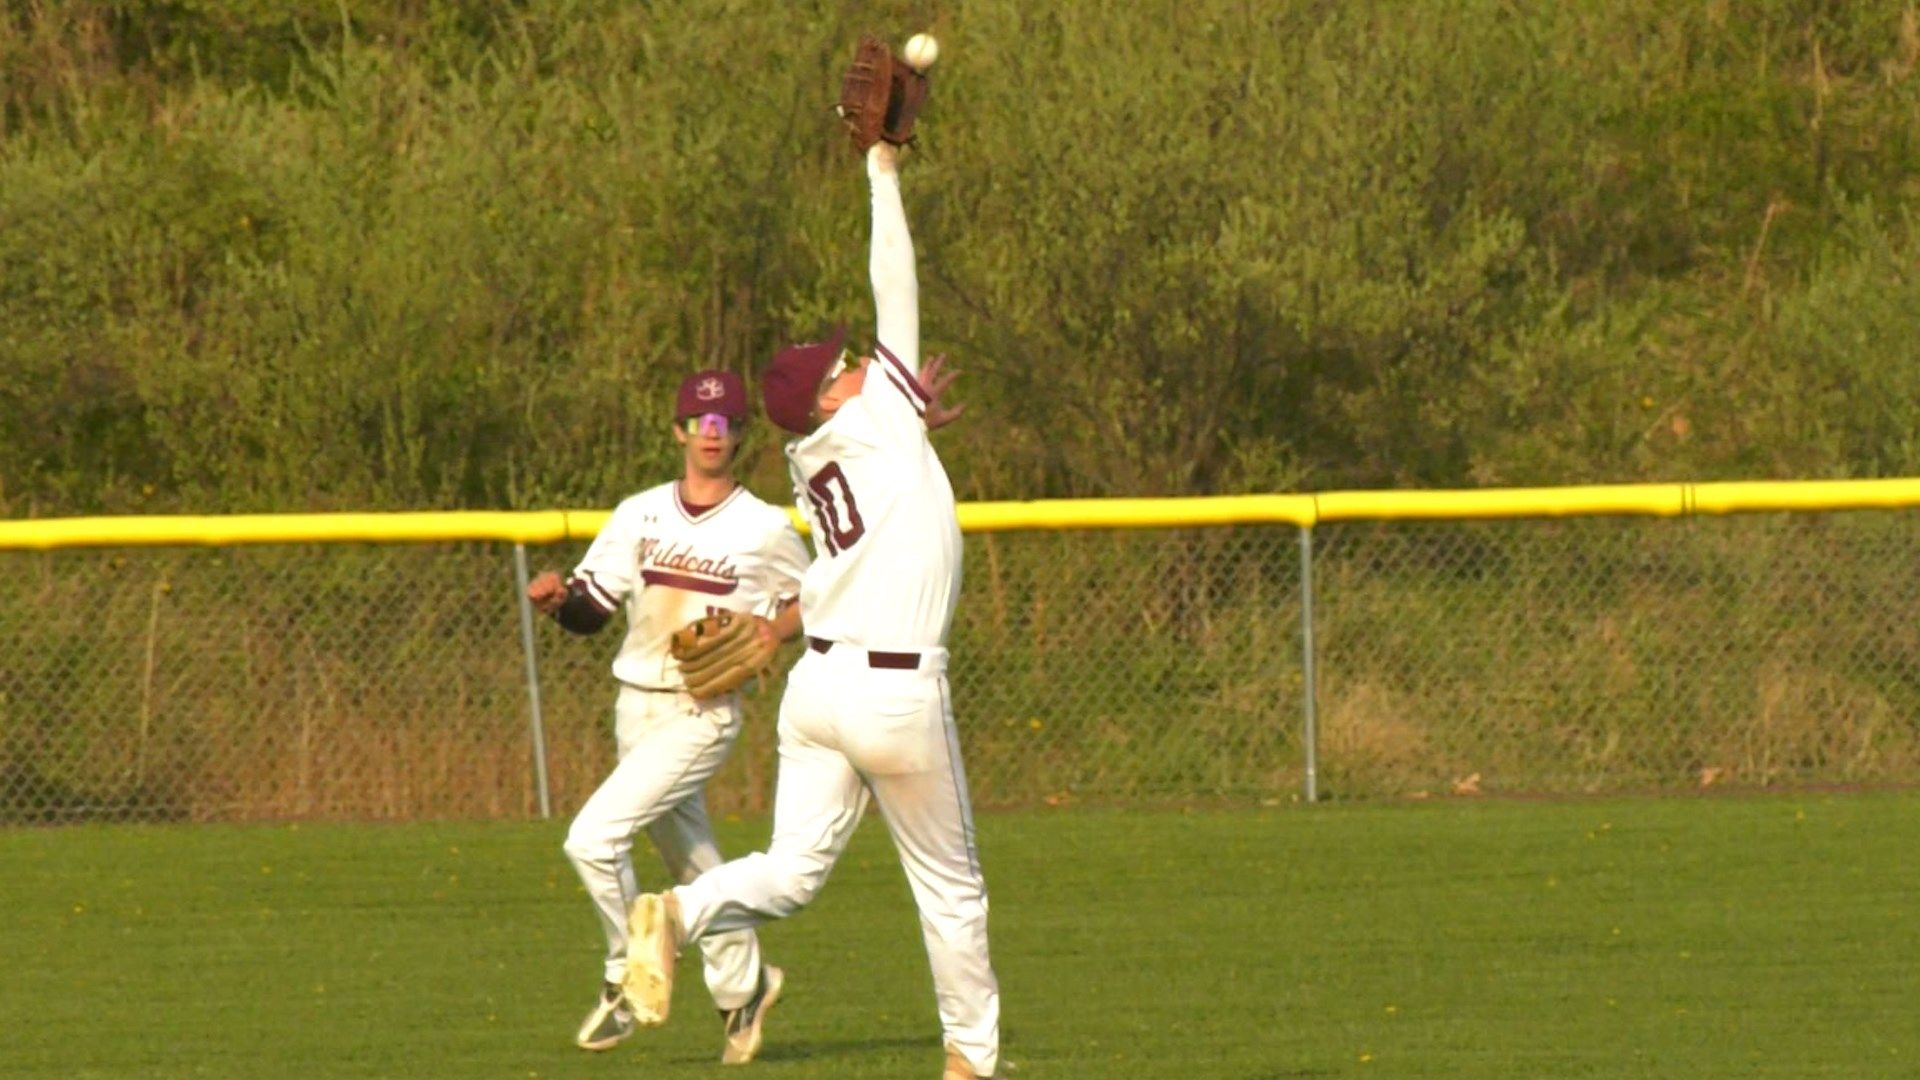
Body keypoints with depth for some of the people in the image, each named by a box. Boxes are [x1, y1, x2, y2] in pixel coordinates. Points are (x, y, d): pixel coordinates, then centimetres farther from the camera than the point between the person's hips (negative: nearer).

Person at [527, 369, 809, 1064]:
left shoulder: (767, 530, -4)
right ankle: (741, 986, 34)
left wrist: (768, 633, -10)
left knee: (594, 837, -19)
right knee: (689, 863, 16)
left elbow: (812, 599, 10)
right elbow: (589, 611, 5)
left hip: (703, 713, -5)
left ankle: (627, 978, -2)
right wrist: (554, 597, -17)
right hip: (636, 710, 5)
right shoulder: (640, 516, 5)